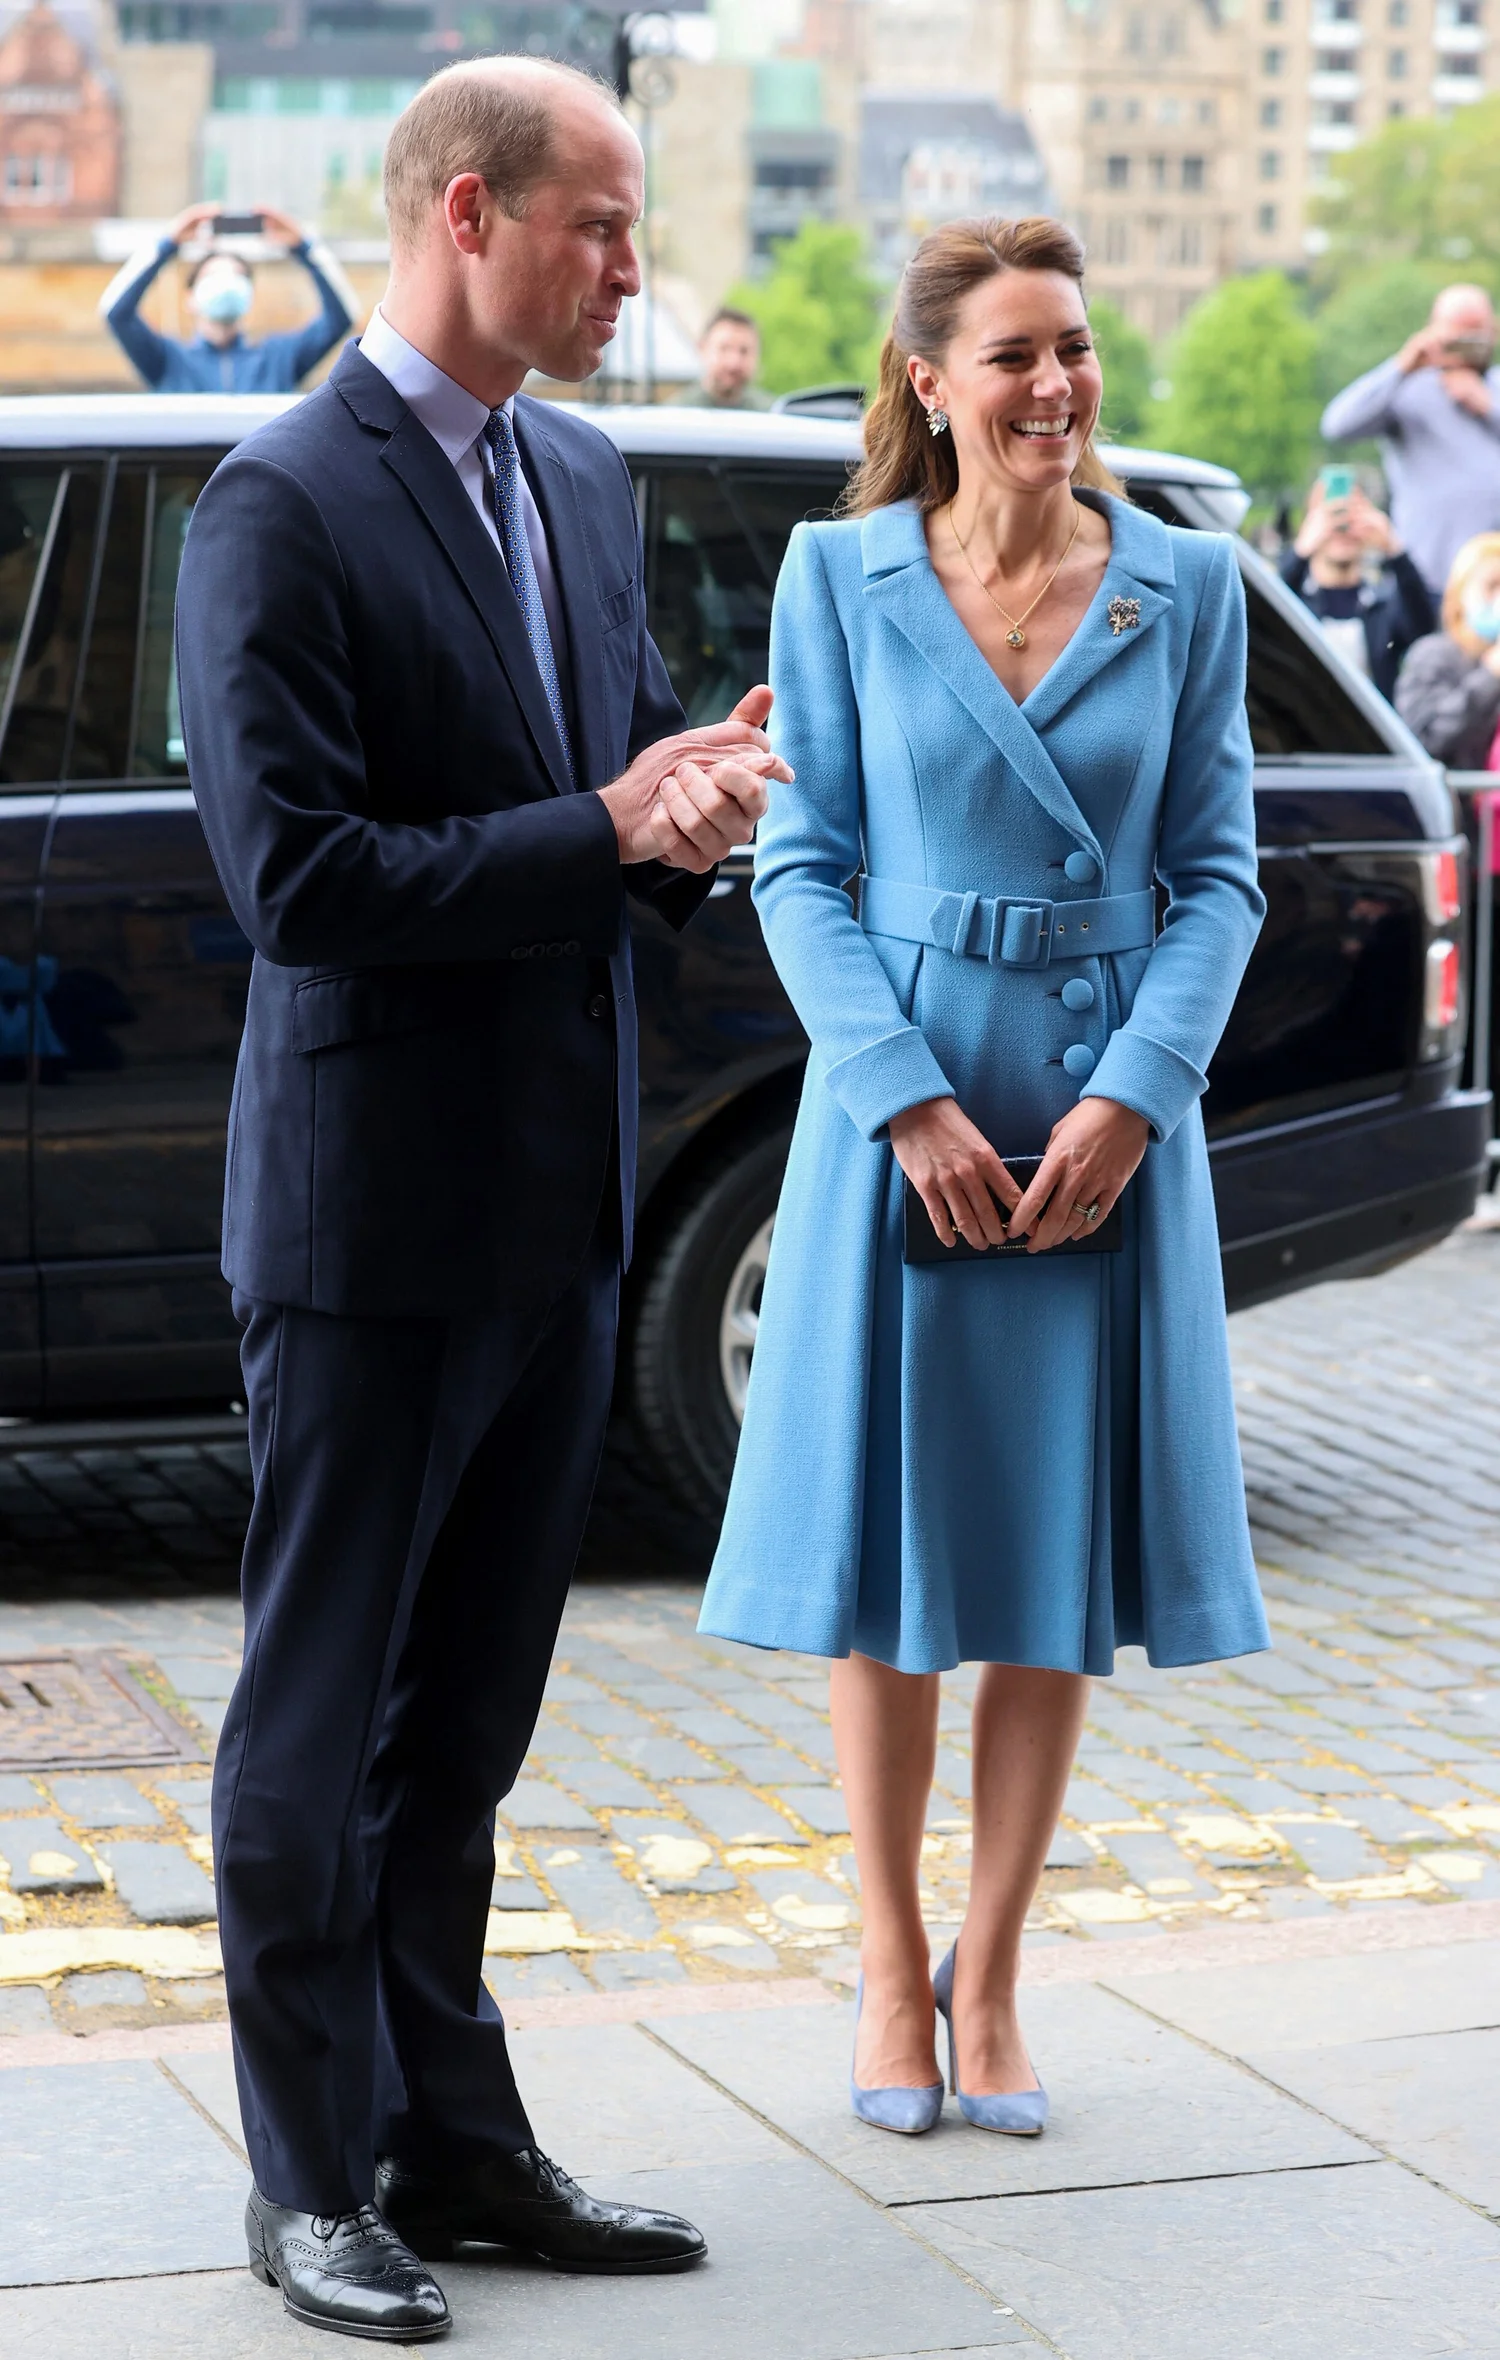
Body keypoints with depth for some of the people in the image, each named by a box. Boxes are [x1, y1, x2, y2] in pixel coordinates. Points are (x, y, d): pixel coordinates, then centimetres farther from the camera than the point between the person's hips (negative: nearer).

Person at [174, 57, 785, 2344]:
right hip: (375, 1211, -7)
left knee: (467, 1716, 16)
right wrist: (603, 828, -20)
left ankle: (452, 2138, 27)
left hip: (558, 1206, 8)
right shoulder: (283, 504, -14)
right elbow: (296, 874, -20)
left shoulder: (585, 484, 11)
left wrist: (696, 804, -5)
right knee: (319, 1722, 5)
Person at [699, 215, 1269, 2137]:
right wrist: (911, 1103, -11)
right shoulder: (842, 575, -1)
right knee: (891, 1562, 5)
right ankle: (891, 1975, 19)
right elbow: (803, 870, -1)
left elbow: (1217, 873, 3)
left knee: (1055, 1566, 6)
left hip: (1111, 1123, 1)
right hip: (896, 1102, -1)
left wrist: (1131, 1097, -10)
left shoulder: (1186, 584, 3)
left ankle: (989, 1976, 18)